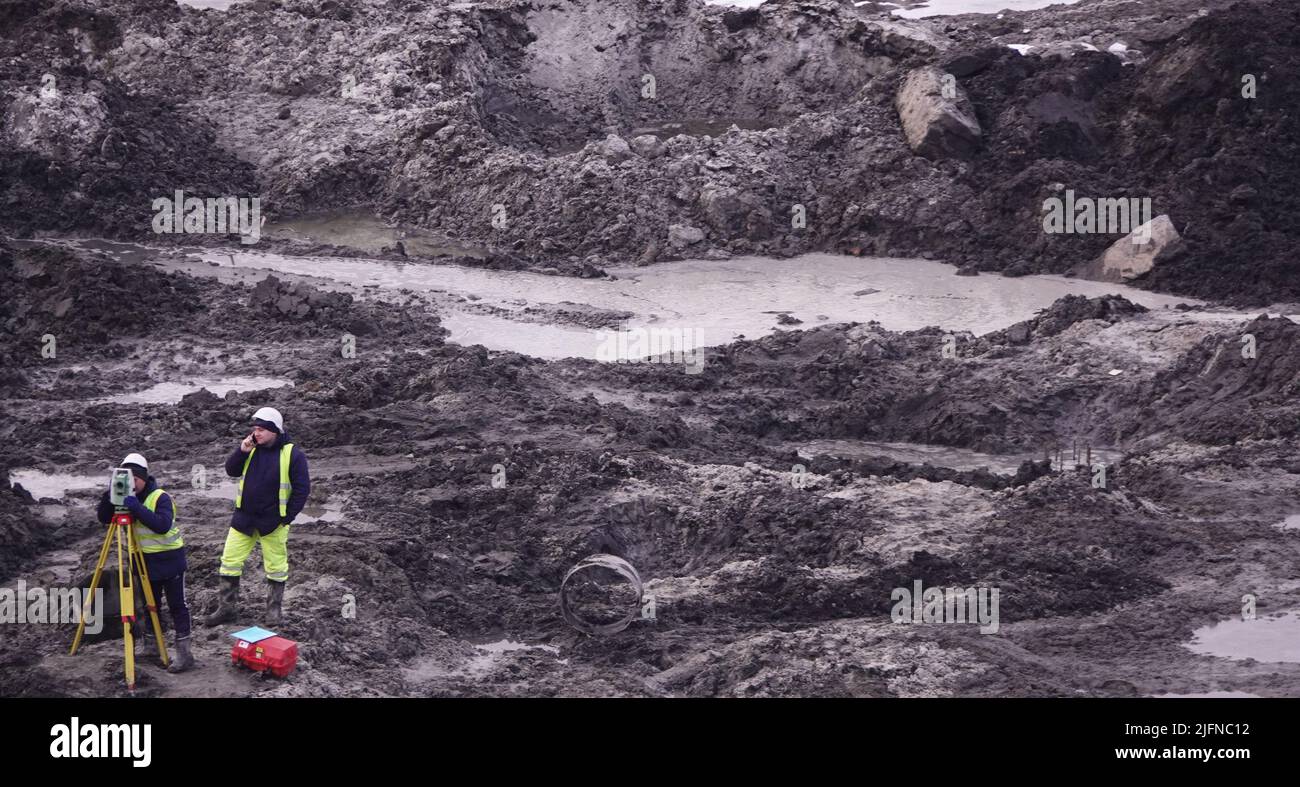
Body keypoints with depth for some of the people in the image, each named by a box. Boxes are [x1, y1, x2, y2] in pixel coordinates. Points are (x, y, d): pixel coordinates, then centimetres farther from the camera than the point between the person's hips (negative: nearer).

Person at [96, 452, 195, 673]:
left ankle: (184, 653, 0)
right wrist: (110, 496, -20)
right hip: (146, 561, 6)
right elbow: (103, 518, -4)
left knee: (177, 606, -2)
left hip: (169, 559, -6)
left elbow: (163, 525, -31)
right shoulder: (125, 498, 3)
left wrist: (137, 508, -37)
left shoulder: (161, 498, -16)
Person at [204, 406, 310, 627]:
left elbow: (302, 489, -10)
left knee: (276, 566, 9)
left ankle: (275, 608, 24)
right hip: (244, 517, 4)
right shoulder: (252, 448, 3)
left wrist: (287, 518, -12)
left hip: (273, 522, -4)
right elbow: (231, 470, 4)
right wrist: (242, 451, -14)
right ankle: (227, 608, 14)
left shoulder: (292, 454, -12)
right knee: (230, 561, 4)